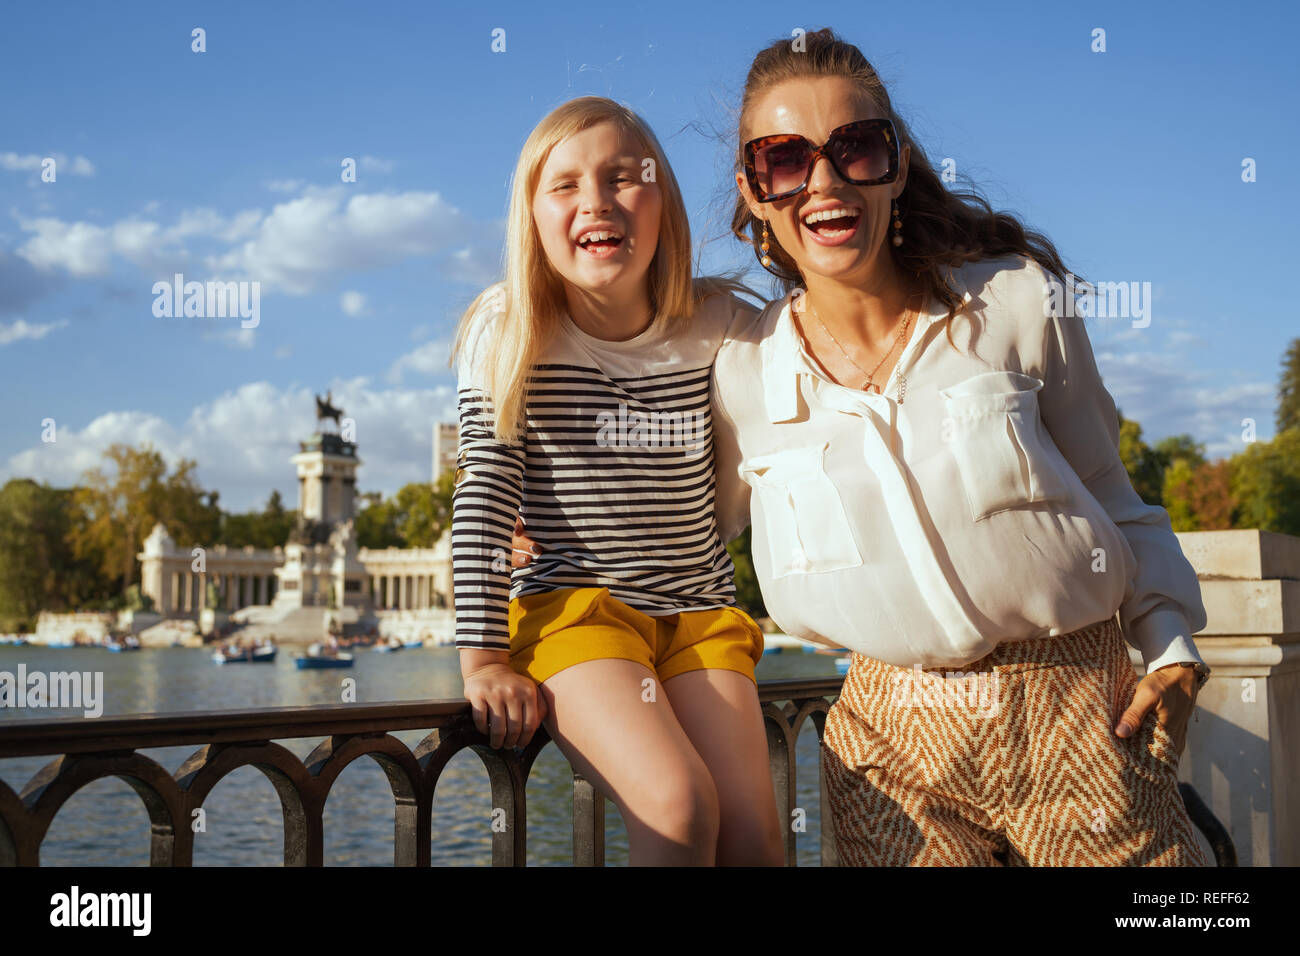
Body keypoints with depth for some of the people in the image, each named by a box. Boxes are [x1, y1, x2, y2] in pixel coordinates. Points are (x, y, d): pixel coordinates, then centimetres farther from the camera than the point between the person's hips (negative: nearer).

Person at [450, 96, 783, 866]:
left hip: (703, 615, 3)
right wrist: (484, 658, -10)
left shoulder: (720, 326, -2)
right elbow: (484, 496, -7)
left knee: (753, 837, -12)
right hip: (574, 608, -2)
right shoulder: (506, 332, -5)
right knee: (680, 807, -25)